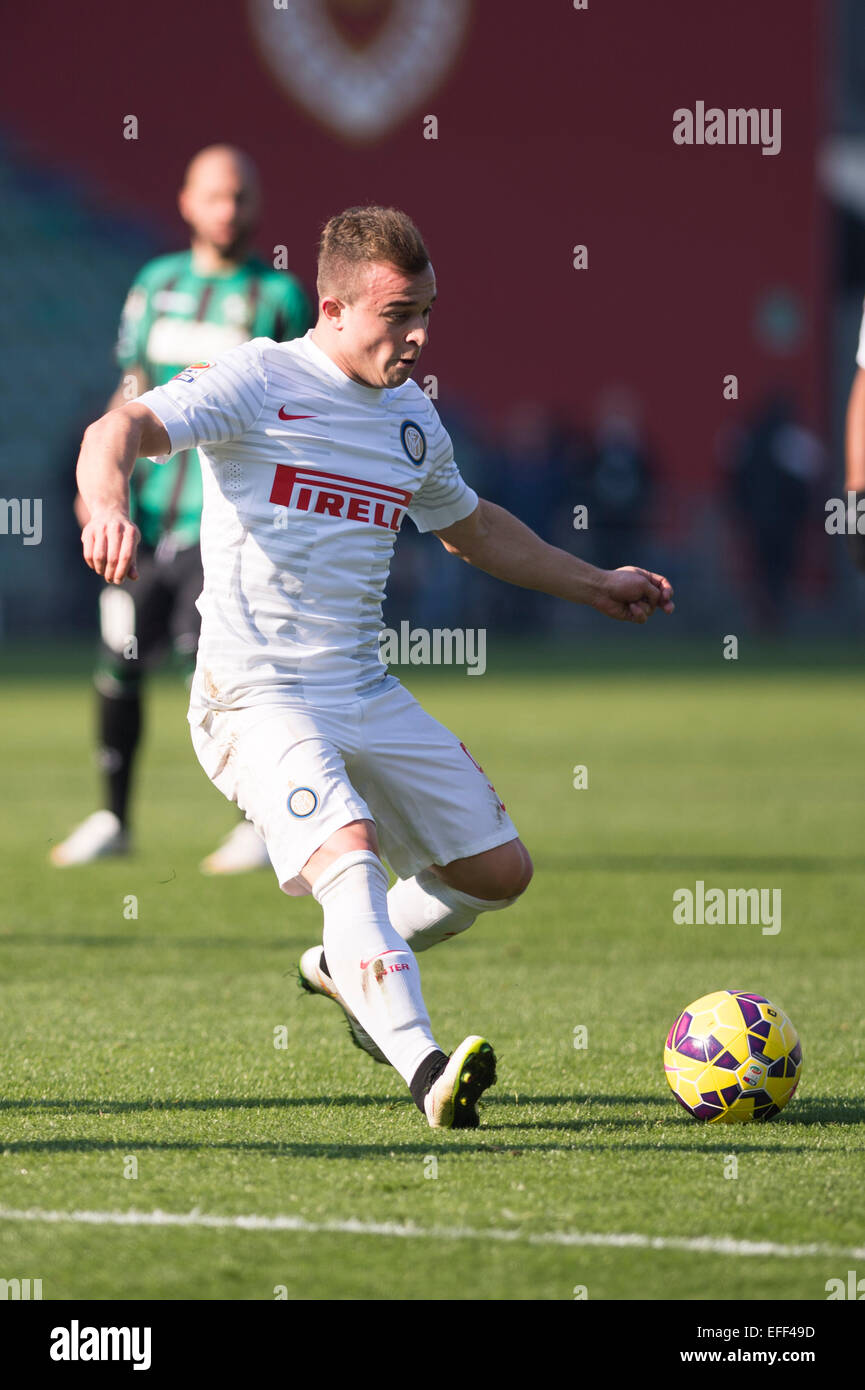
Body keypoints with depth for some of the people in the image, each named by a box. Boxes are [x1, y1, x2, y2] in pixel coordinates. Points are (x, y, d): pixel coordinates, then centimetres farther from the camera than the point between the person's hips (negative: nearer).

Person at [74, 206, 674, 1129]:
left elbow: (471, 527, 32)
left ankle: (347, 967, 34)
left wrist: (592, 585, 33)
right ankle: (425, 1070, -40)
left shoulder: (413, 419, 12)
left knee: (499, 870, 9)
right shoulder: (258, 381, -9)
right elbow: (122, 429, -23)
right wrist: (108, 503, -45)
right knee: (347, 852, -30)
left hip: (368, 696, 7)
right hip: (257, 697, -7)